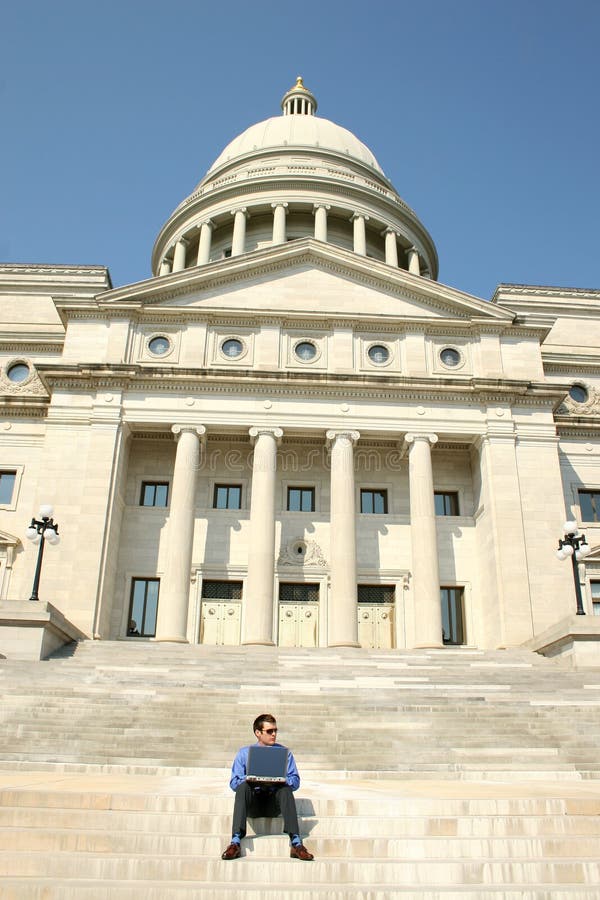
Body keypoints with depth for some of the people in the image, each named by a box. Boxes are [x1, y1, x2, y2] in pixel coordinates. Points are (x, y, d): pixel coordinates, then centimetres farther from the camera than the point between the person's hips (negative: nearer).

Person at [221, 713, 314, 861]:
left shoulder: (284, 752, 9)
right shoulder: (244, 753, 9)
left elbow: (295, 782, 2)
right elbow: (234, 783, 1)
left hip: (274, 803, 0)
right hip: (253, 802, 0)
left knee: (285, 788, -30)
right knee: (243, 786, -30)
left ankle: (296, 844, -38)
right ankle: (235, 843, -38)